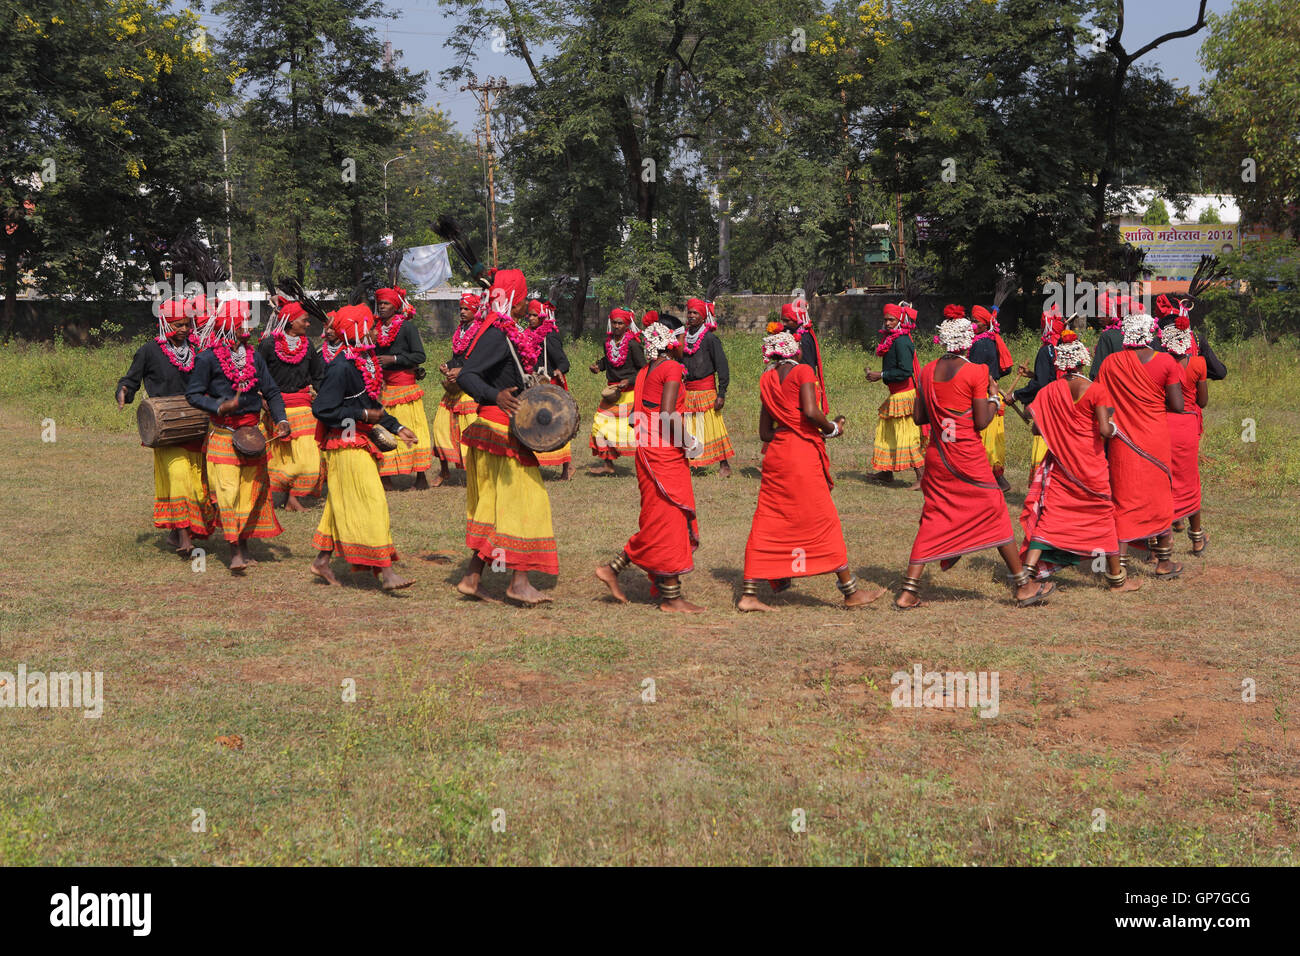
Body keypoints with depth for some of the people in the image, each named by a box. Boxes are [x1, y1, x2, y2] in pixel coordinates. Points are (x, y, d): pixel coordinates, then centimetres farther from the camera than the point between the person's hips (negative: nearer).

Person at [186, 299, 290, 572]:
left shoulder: (254, 357, 10)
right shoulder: (209, 359, -5)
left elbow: (271, 391, 11)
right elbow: (193, 394, -4)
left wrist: (281, 420, -3)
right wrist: (219, 407, -19)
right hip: (223, 435, -5)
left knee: (251, 492, 7)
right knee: (228, 492, -11)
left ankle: (244, 547, 17)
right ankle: (235, 552, -11)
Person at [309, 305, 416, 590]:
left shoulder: (366, 361, 9)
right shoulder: (341, 367, -20)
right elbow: (322, 409, -23)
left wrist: (396, 427, 14)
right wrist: (363, 415, -21)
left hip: (362, 442, 10)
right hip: (347, 445, -10)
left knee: (343, 505, 16)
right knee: (372, 504, -10)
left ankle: (322, 561, 27)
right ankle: (385, 572, -9)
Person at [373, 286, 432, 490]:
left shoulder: (407, 326, -3)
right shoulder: (377, 329, 13)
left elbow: (419, 355, -9)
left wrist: (393, 359, -15)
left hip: (405, 385, -5)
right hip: (383, 386, 5)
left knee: (412, 429, -2)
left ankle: (421, 477, 4)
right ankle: (386, 479, 2)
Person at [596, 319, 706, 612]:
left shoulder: (647, 371, 14)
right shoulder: (672, 368, -13)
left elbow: (635, 414, 15)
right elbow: (668, 414, -23)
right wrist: (688, 441, -12)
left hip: (648, 450, 9)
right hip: (665, 455, -9)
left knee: (659, 523, 17)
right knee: (669, 521, -2)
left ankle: (613, 569, 16)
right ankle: (671, 597, 4)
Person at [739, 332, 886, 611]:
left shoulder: (767, 380, 14)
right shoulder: (802, 371, -5)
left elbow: (765, 432, 14)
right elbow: (810, 411, -19)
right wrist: (833, 428, -3)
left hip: (776, 452, 6)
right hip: (803, 454, -6)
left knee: (767, 523, 8)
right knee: (824, 521, 0)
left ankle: (748, 594, 4)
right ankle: (851, 592, 7)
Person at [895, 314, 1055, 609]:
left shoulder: (927, 371, 3)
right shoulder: (975, 372, -11)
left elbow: (918, 417, 8)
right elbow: (981, 422, -12)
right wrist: (994, 401, 5)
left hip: (936, 457, 5)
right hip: (969, 458, -5)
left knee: (933, 519, 10)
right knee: (996, 514, 6)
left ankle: (908, 591, 3)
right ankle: (1023, 586, 13)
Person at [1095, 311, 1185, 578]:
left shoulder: (1111, 363, -5)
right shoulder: (1165, 363, -8)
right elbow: (1177, 406, -9)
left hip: (1123, 443, 0)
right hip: (1156, 440, 0)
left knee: (1124, 499, 5)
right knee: (1159, 497, 14)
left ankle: (1119, 563, -3)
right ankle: (1163, 562, 23)